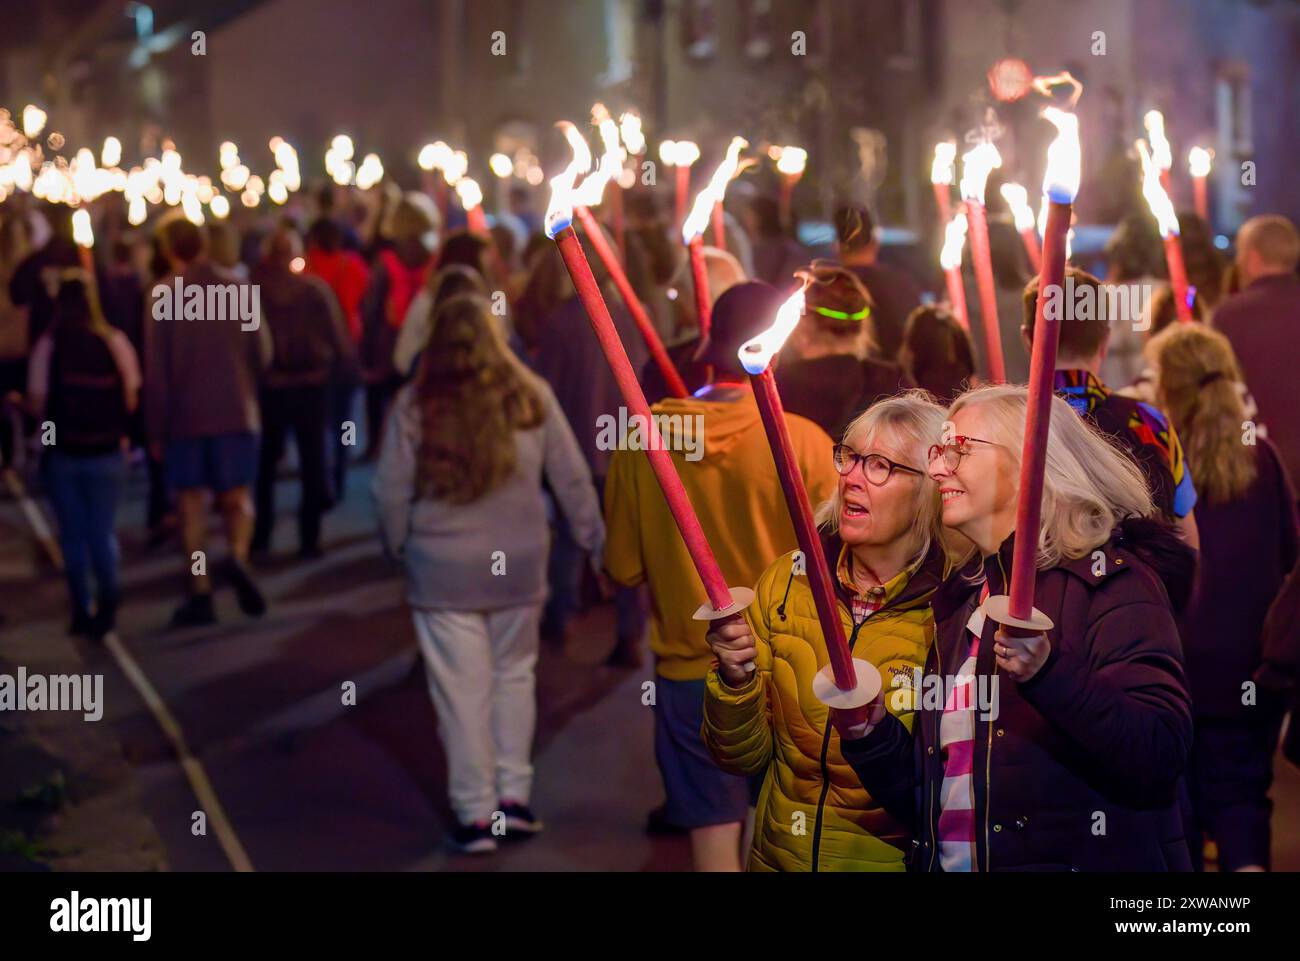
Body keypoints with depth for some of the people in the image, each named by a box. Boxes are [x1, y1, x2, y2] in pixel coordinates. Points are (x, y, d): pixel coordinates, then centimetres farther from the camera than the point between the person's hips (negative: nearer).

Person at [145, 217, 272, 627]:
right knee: (237, 498, 12)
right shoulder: (240, 289, -1)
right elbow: (262, 353, 4)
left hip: (184, 416, -1)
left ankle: (200, 594, 5)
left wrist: (156, 428, -1)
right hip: (236, 412, 1)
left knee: (191, 504, 7)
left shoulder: (163, 294, -7)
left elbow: (156, 368, -7)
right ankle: (238, 557, -16)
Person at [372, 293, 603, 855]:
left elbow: (391, 491, -5)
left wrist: (398, 545, 11)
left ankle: (476, 814, 8)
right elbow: (571, 478, 2)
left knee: (462, 688, 4)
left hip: (442, 571, -2)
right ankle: (513, 794, 16)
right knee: (515, 673, 17)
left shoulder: (415, 405, -6)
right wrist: (594, 539, 12)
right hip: (519, 566, 2)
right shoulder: (531, 397, -2)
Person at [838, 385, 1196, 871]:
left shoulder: (1109, 579, -3)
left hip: (1079, 858, -4)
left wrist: (1047, 673, -26)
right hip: (950, 861, 4)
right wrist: (869, 734, 0)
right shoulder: (959, 602, 14)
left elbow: (1161, 756, -16)